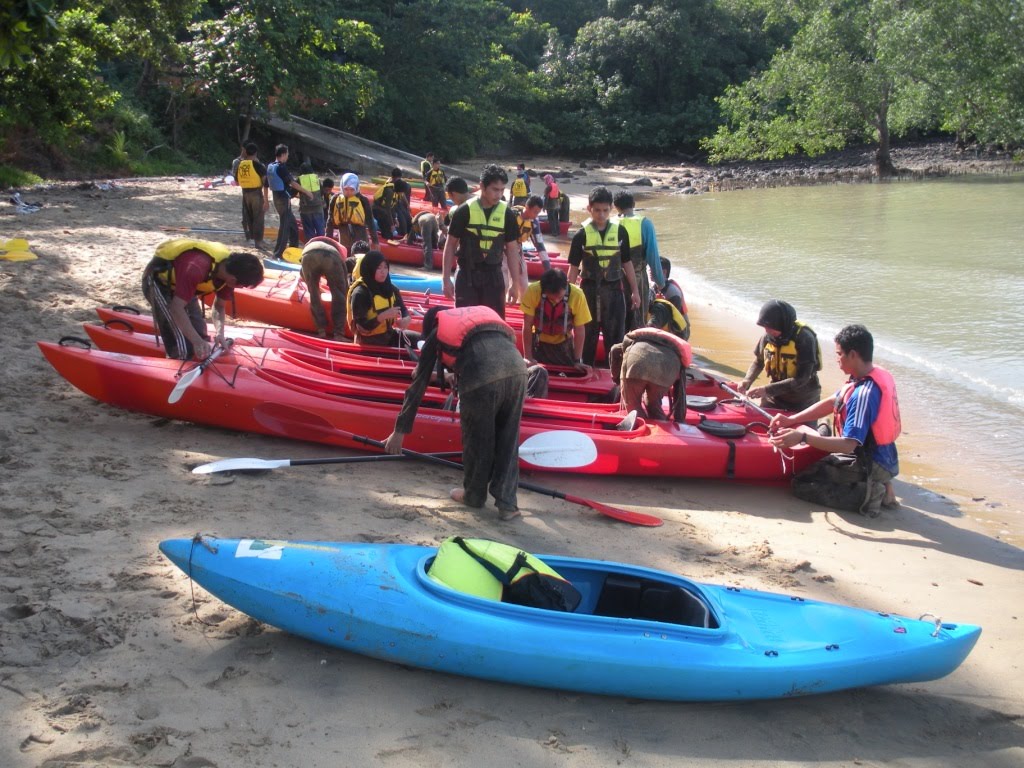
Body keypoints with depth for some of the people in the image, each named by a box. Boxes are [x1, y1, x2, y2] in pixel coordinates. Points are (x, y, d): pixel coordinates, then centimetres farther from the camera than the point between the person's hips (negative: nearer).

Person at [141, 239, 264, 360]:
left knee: (200, 335, 8)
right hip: (158, 281, -8)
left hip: (181, 283, 8)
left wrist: (220, 333, -18)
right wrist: (197, 341, -40)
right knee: (182, 347, -15)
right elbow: (176, 308, -39)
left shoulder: (229, 265, -16)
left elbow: (219, 306, -1)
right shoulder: (197, 269, -42)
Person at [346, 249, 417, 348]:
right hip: (369, 340, -7)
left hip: (388, 334, 7)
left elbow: (403, 310, 7)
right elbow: (361, 328, -22)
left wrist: (406, 319, -17)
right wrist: (383, 316, -33)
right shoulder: (360, 293, -19)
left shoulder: (390, 288, 1)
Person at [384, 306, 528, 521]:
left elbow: (418, 385, 26)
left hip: (481, 376, -4)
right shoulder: (482, 313, 39)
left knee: (476, 438, 17)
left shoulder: (436, 335, 27)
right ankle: (507, 503, 19)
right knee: (508, 441, 17)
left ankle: (474, 496, 36)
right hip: (516, 366, 4)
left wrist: (400, 430, 31)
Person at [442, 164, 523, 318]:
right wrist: (446, 279, -3)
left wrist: (515, 283, 3)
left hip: (494, 276, 2)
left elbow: (512, 249, 5)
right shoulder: (464, 211, -8)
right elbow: (451, 245, -1)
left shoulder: (507, 214, -2)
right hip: (467, 275, -2)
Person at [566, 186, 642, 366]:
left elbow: (626, 263, 6)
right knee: (588, 334, 9)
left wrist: (634, 290, 5)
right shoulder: (582, 234, -4)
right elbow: (574, 267, 1)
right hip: (589, 289, 0)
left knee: (616, 334, 2)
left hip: (614, 290, 0)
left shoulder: (620, 232, -1)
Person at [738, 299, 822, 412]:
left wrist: (767, 390, -32)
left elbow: (801, 379, -27)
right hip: (774, 398, 5)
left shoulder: (804, 339, -23)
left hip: (802, 402, -5)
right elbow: (758, 362, 9)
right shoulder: (767, 337, -9)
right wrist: (747, 381, -10)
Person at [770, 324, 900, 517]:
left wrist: (802, 437, -37)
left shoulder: (863, 394, -28)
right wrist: (791, 420, 4)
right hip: (884, 459, 9)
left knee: (801, 485, -5)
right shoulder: (877, 375, 1)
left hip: (871, 465, -9)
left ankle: (867, 494, -10)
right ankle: (876, 485, 11)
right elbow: (831, 402, 9)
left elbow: (848, 445, -32)